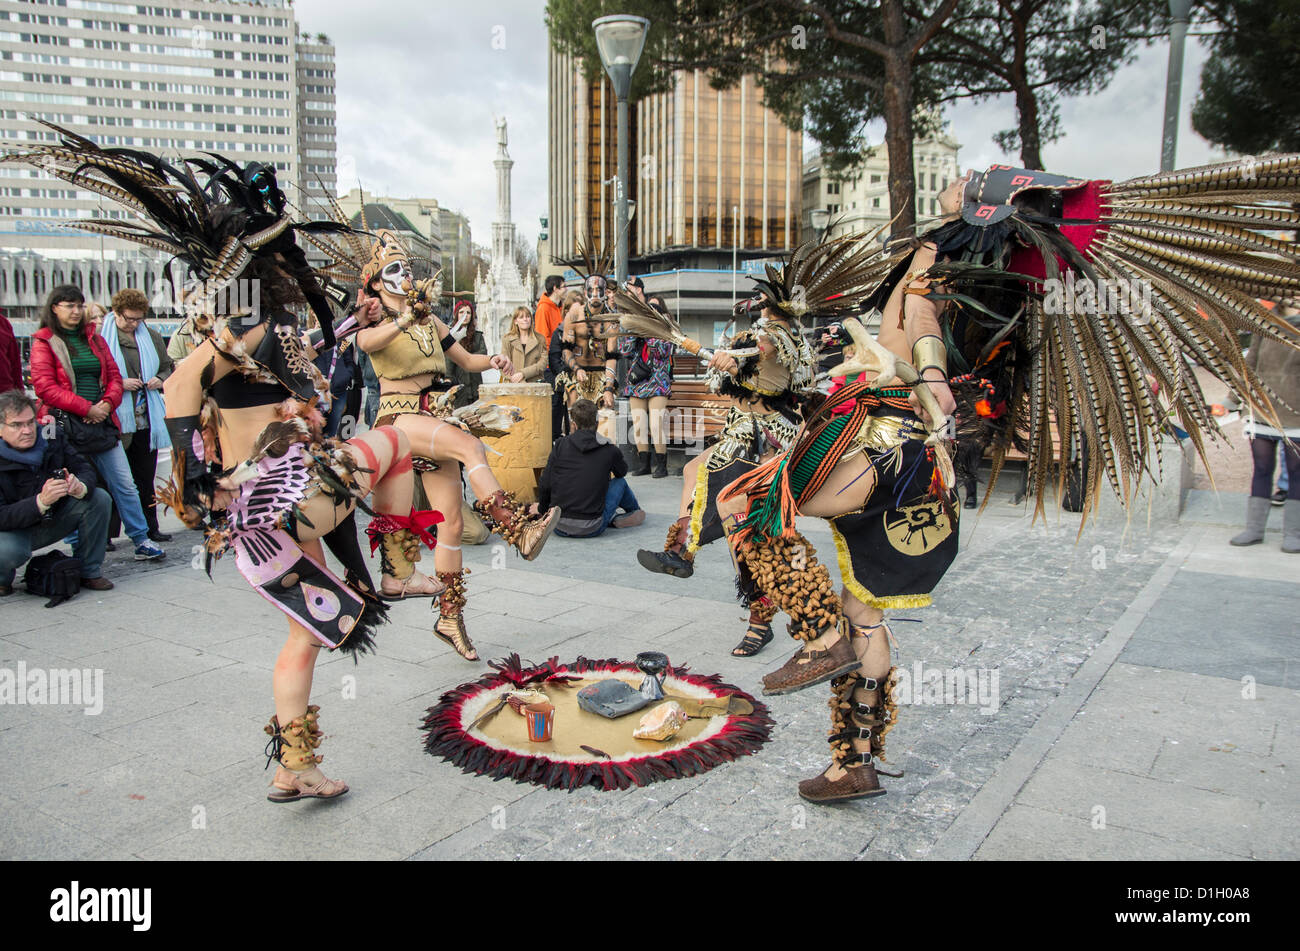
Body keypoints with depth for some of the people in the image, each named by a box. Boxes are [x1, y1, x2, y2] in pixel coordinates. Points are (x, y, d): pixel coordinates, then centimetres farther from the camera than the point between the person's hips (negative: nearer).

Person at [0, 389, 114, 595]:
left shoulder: (52, 437, -10)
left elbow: (85, 469, -6)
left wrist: (80, 487, -31)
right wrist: (41, 502, -43)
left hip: (54, 520, 5)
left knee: (99, 499, -15)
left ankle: (89, 571, -3)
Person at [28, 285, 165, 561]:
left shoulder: (95, 340, 16)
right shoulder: (44, 343, 1)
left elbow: (114, 377, 12)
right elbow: (45, 387, -9)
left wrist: (107, 404, -7)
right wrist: (86, 408, -15)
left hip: (101, 422, 4)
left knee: (124, 484, 2)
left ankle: (141, 541, 7)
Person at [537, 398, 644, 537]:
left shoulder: (560, 446, -1)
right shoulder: (609, 450, -3)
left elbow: (544, 485, 1)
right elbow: (622, 472, 20)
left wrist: (543, 510, 18)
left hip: (559, 528, 2)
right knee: (620, 482, 20)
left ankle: (611, 518, 40)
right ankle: (635, 511, 48)